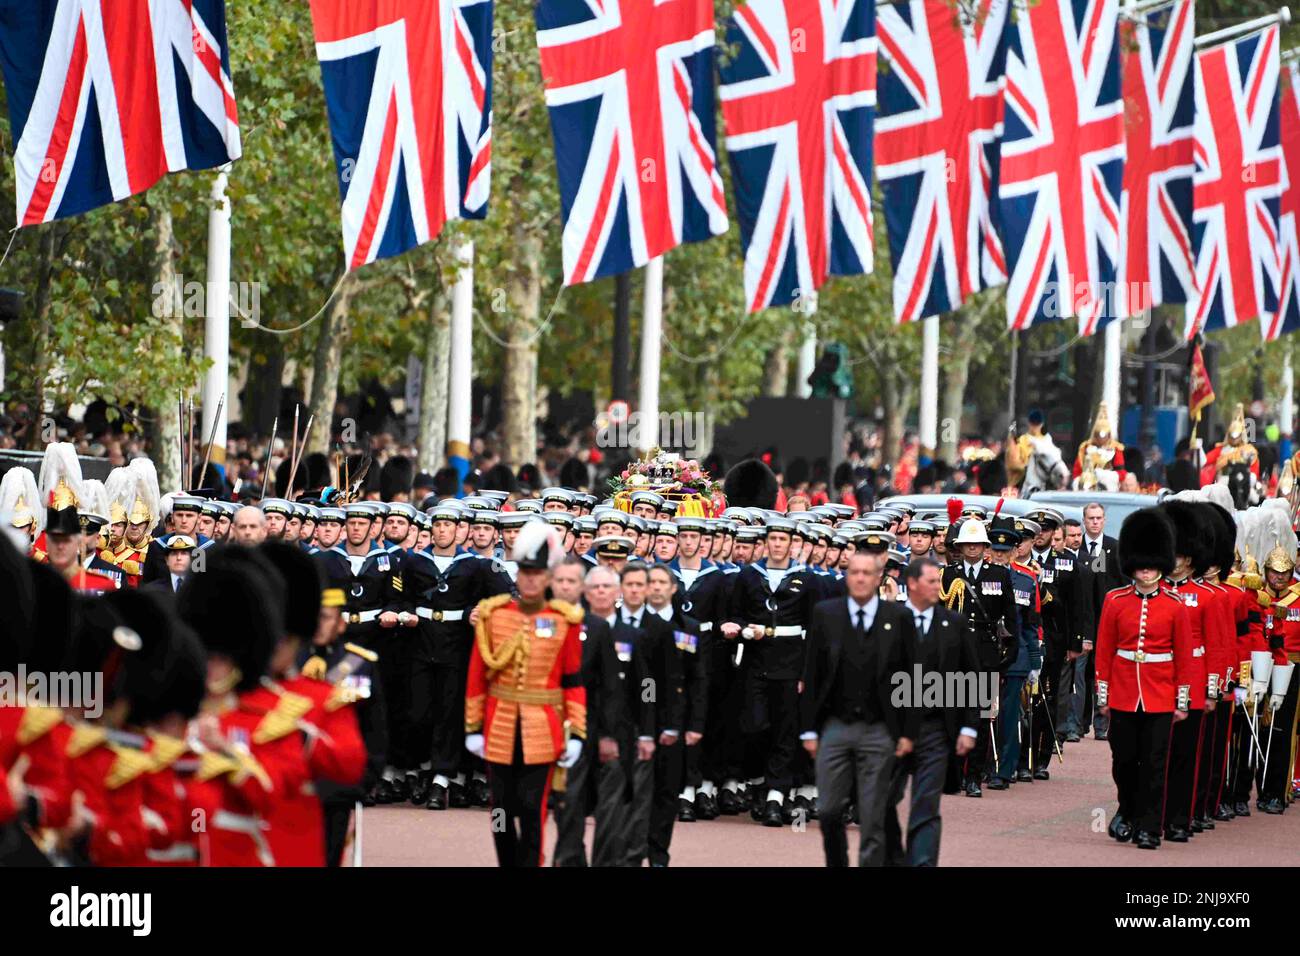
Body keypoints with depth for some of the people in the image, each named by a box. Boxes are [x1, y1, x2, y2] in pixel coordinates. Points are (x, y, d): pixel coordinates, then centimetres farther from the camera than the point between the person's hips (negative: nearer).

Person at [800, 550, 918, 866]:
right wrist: (809, 729, 0)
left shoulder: (898, 617, 1)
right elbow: (811, 675, 4)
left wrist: (908, 732, -2)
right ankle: (836, 864, 22)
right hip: (835, 726, 1)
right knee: (828, 811, 1)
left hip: (879, 731, -1)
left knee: (873, 818, 0)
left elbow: (912, 677, 2)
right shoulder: (824, 614, 3)